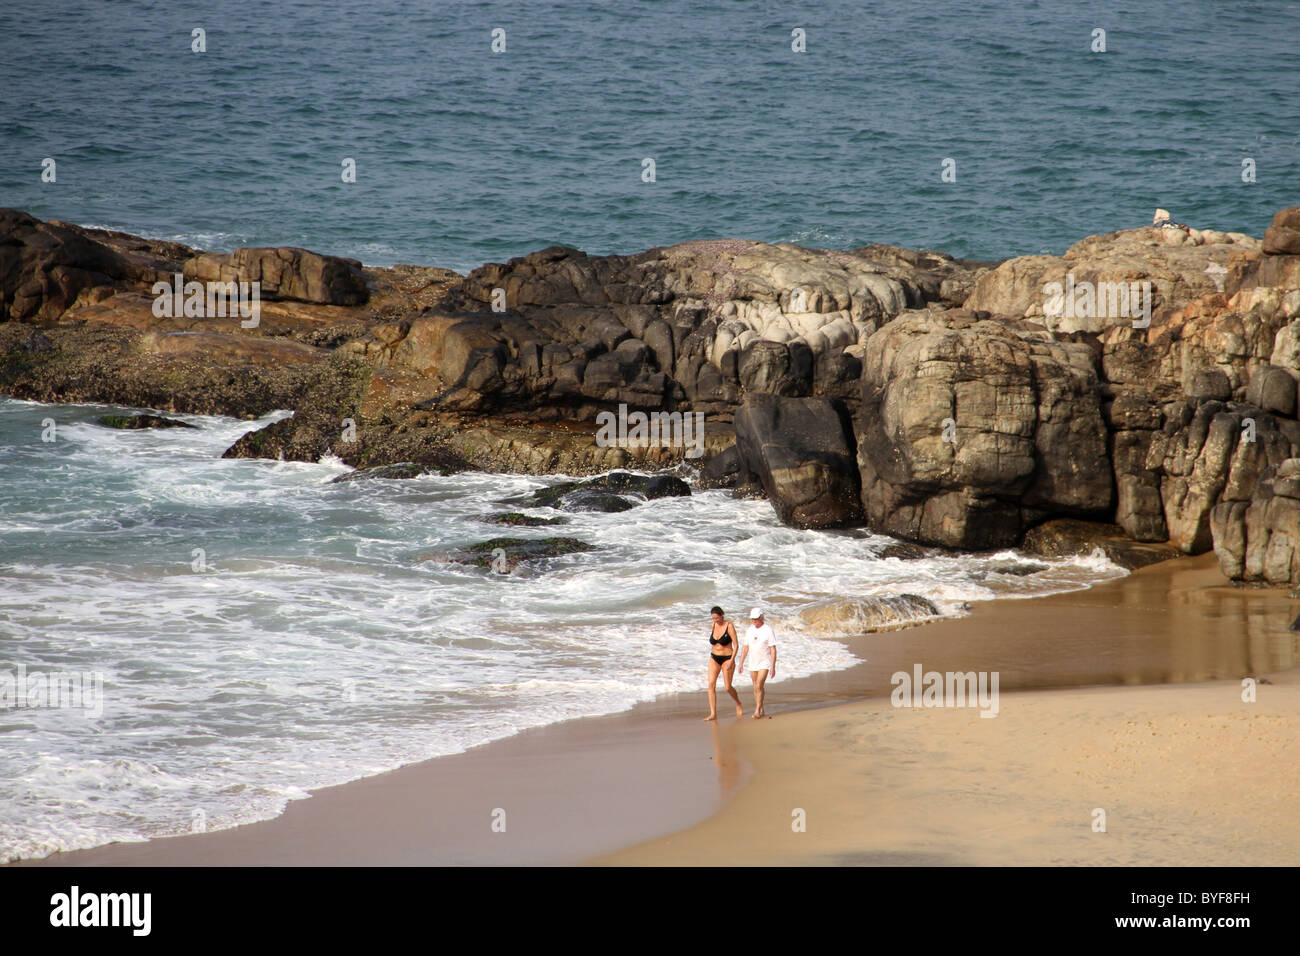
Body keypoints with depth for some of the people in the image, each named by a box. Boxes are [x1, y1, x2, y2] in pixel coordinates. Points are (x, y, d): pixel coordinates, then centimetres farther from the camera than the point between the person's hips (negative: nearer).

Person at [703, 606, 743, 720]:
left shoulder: (729, 626, -13)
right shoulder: (714, 626, 3)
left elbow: (736, 644, -14)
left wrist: (731, 661, -21)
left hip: (727, 659, -4)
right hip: (714, 659, 4)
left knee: (728, 687, 0)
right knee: (711, 684, -11)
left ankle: (738, 704, 32)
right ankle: (713, 714, -12)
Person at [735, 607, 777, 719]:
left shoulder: (768, 630, -14)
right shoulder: (750, 630, 3)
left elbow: (773, 650, -14)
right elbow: (745, 647, 10)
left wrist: (773, 667, -17)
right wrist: (741, 663, 5)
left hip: (765, 663, -6)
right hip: (753, 663, 6)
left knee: (759, 685, -16)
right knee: (756, 687, 10)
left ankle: (757, 711, -14)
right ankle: (761, 710, 21)